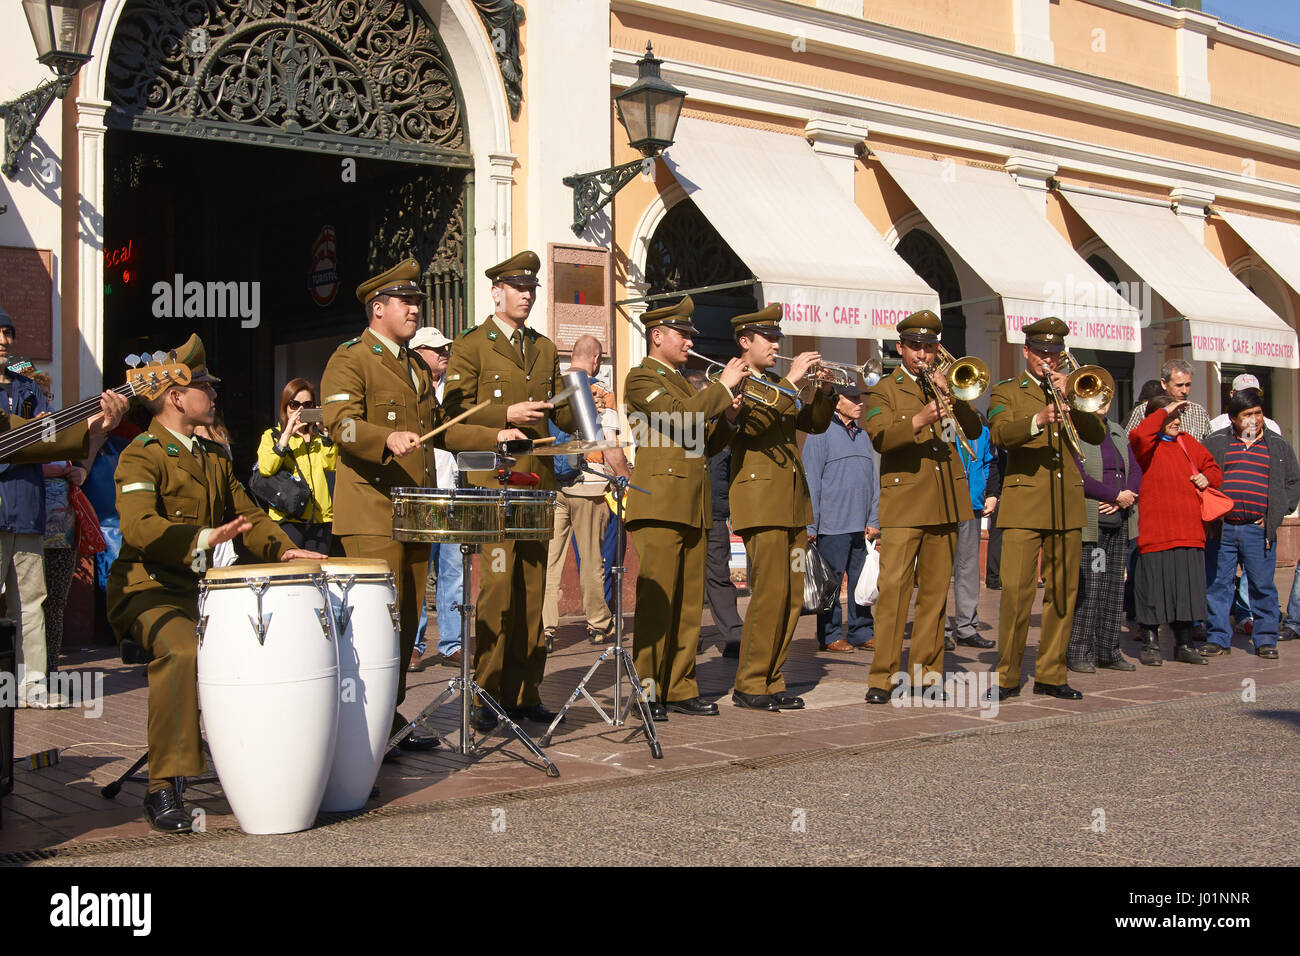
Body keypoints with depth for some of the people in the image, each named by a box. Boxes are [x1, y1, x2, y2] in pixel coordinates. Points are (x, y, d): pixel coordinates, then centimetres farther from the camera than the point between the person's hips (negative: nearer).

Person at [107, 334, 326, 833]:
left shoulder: (215, 456, 20)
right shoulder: (141, 456, -7)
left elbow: (247, 514, 24)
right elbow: (138, 526, -23)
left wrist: (283, 549, 5)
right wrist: (200, 539, -39)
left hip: (202, 587, 8)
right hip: (149, 589, -7)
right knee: (183, 651, -35)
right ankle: (162, 789, -27)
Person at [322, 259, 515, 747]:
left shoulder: (416, 367, 23)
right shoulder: (350, 360, -5)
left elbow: (438, 429, 30)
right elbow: (341, 422, -20)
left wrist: (493, 436, 19)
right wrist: (388, 438, -38)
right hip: (372, 513, -8)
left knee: (408, 618, 9)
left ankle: (392, 714, 16)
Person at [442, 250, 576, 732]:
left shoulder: (545, 349, 19)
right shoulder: (470, 345, 2)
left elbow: (561, 414, 20)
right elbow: (456, 410, -6)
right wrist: (506, 415, -19)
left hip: (538, 482, 6)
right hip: (492, 483, -6)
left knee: (533, 588, 6)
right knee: (498, 585, -10)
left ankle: (524, 693, 13)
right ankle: (486, 696, -2)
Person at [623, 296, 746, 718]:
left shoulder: (683, 383, 24)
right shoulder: (641, 379, -2)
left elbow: (704, 442, 20)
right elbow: (678, 417, -19)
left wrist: (727, 413, 4)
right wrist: (723, 387, -10)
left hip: (694, 508, 8)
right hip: (660, 506, -8)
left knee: (689, 603, 7)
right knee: (656, 599, -8)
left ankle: (680, 688, 13)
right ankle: (648, 691, -3)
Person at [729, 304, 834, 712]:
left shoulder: (778, 386, 22)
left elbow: (814, 423, 16)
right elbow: (755, 420, -21)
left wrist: (822, 392, -1)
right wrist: (791, 382, -22)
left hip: (794, 503, 8)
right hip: (760, 501, -8)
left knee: (792, 596, 7)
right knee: (770, 593, -11)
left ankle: (770, 680, 14)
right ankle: (750, 685, -2)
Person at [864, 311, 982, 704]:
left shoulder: (948, 387, 18)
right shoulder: (883, 391, 6)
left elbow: (974, 431, 4)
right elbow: (880, 436, -13)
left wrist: (950, 394, -9)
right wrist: (917, 422, -29)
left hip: (946, 501, 4)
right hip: (903, 500, -4)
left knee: (934, 591, 6)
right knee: (893, 588, -11)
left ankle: (927, 674, 13)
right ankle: (883, 678, -8)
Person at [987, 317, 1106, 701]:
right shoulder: (1007, 392, 8)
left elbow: (1097, 434, 4)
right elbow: (1000, 432, -13)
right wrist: (1038, 421, -30)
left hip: (1067, 505, 4)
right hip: (1023, 503, -4)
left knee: (1063, 592, 5)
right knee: (1015, 590, -10)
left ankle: (1051, 674, 13)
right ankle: (1007, 677, -2)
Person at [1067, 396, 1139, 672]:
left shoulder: (1117, 432, 20)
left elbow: (1135, 471, 14)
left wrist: (1125, 498, -7)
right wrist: (1116, 495, -13)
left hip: (1119, 523, 7)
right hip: (1088, 523, -7)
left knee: (1114, 587, 7)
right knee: (1085, 588, -8)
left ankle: (1109, 651, 14)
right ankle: (1078, 652, 0)